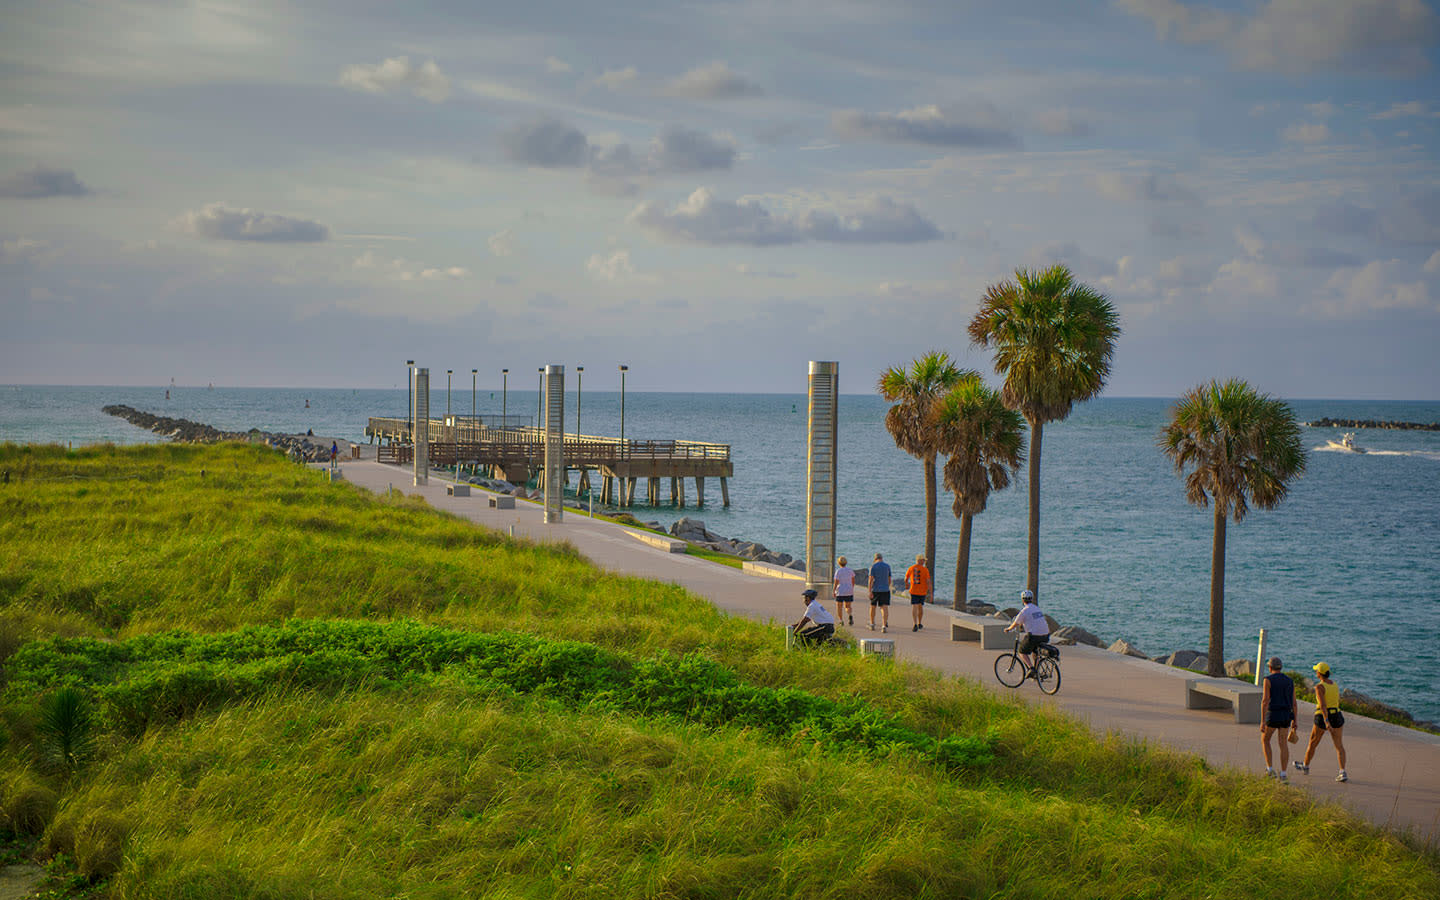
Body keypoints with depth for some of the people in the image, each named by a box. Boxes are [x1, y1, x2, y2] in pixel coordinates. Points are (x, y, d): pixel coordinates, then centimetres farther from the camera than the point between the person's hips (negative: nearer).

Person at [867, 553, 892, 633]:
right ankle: (884, 626, -20)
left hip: (875, 590, -1)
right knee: (884, 607, -6)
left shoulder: (873, 566, -4)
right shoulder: (887, 566, 5)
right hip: (885, 590, 1)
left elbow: (871, 579, -11)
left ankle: (872, 624, 28)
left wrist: (870, 592, -12)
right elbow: (889, 579, 13)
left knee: (873, 606, 17)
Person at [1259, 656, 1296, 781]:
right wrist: (1294, 721, 18)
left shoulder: (1268, 680, -8)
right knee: (1283, 744, 7)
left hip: (1273, 715, -4)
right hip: (1286, 715, 4)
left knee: (1265, 739, 17)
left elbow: (1265, 701, -15)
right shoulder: (1289, 681, 9)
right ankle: (1283, 774, 2)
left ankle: (1270, 769, 10)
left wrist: (1262, 721, -16)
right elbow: (1294, 702, 10)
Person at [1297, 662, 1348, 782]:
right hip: (1337, 717, 5)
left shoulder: (1319, 687, -14)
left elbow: (1322, 704, -25)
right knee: (1339, 746, 0)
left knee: (1312, 743, 17)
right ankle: (1343, 773, -15)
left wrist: (1326, 722, -33)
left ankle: (1305, 766, 36)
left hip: (1323, 718, -5)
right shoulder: (1335, 685, 8)